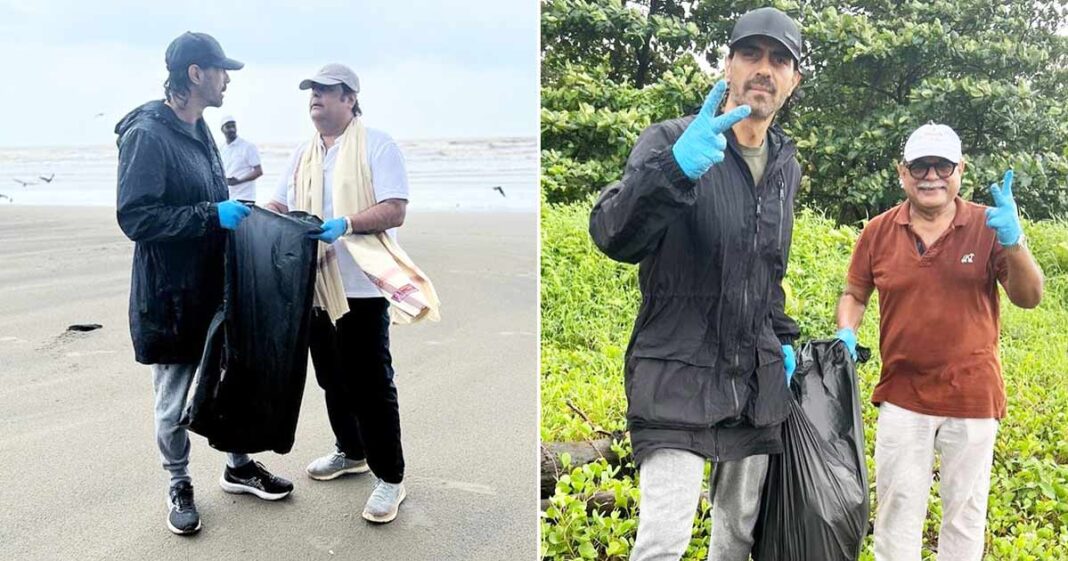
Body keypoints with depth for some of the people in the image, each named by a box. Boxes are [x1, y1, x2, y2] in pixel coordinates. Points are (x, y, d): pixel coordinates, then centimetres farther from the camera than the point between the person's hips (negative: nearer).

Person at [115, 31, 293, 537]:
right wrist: (211, 215, -25)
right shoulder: (147, 134, -16)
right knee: (174, 399, 8)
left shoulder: (200, 131, 10)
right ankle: (179, 486, 27)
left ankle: (238, 466, 35)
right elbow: (135, 217, -22)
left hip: (216, 286, 8)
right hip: (171, 296, -8)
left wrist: (234, 212, 7)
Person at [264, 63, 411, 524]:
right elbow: (279, 206, 19)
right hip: (314, 285, 7)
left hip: (362, 286, -7)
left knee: (371, 384, -3)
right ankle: (351, 452, 36)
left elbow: (394, 211, -15)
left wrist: (345, 224, -29)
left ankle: (390, 477, 8)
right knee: (332, 377, 17)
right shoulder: (303, 154, 15)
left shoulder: (377, 145, -6)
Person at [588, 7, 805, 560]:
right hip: (677, 380, -6)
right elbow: (613, 236, -26)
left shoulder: (787, 167, 10)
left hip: (757, 385, 6)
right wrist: (674, 169, -42)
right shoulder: (671, 141, -10)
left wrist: (782, 338, 15)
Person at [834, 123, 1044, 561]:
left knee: (965, 508, 14)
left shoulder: (988, 226, -6)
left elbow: (1029, 298, -10)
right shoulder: (879, 232, -3)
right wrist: (846, 334, -10)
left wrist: (1013, 242, -27)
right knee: (896, 506, 11)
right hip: (902, 395, 1)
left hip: (971, 395, 0)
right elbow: (854, 294, 9)